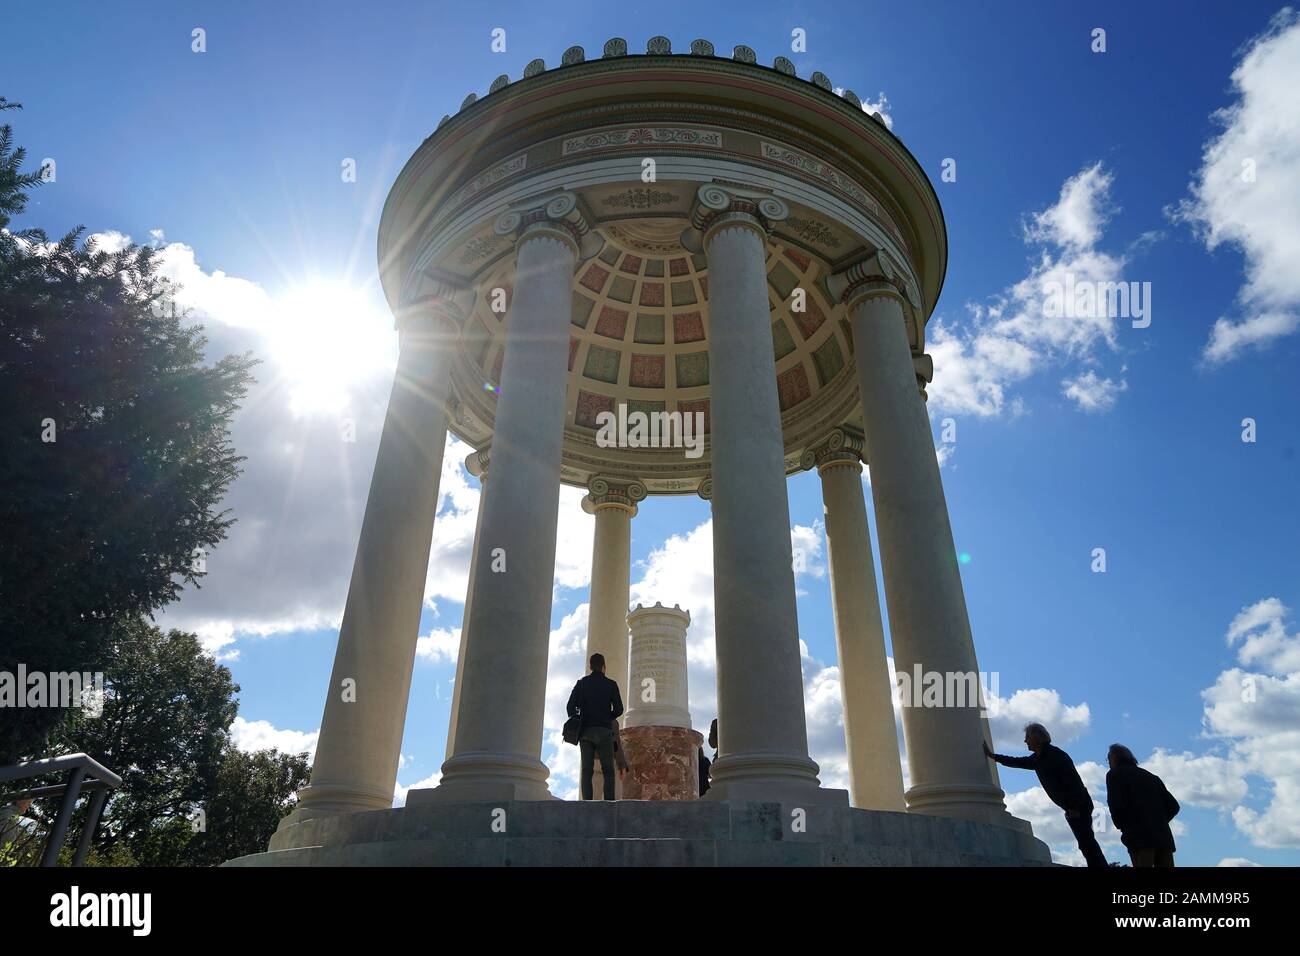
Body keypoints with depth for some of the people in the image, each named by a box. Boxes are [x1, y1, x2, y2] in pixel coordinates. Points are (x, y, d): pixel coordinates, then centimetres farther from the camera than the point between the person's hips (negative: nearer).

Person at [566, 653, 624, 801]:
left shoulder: (581, 683, 9)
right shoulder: (611, 684, 5)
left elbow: (570, 708, 3)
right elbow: (619, 709, 1)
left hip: (585, 731, 2)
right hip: (604, 730, -2)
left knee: (586, 769, 0)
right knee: (608, 770, 0)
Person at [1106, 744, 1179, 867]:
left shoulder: (1115, 774, 7)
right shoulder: (1151, 776, 26)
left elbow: (1116, 805, -7)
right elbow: (1173, 806, 18)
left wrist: (1122, 826, 8)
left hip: (1140, 836, -6)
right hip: (1163, 835, 6)